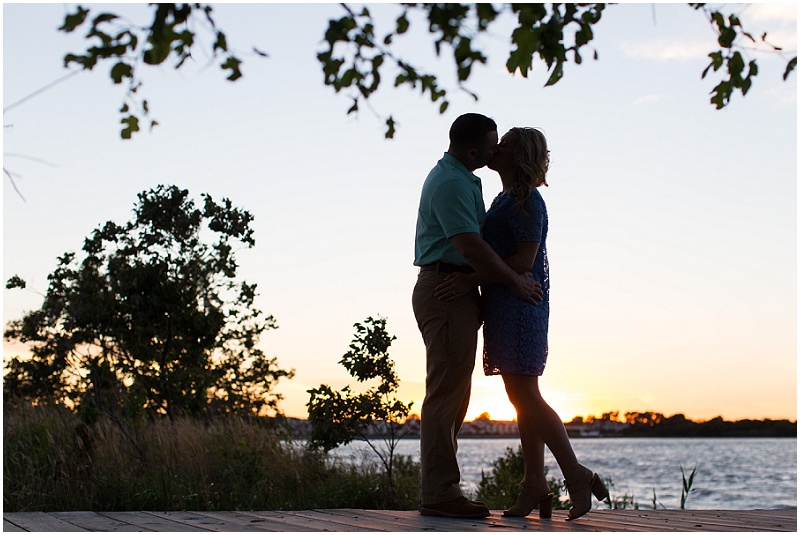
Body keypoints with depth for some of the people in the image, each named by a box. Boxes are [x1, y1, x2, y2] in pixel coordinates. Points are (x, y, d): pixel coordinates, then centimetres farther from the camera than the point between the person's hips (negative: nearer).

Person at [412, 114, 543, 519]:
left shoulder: (462, 178, 20)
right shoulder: (449, 182, -15)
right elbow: (471, 248, -21)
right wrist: (515, 282, -11)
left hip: (456, 293, 11)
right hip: (445, 289, -11)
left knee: (452, 394, 11)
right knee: (446, 393, -11)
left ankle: (435, 489, 15)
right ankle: (439, 493, -9)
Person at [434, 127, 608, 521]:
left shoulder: (526, 200, -11)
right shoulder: (507, 199, 19)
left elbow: (524, 260, -19)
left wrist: (471, 280, -21)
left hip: (518, 304, -10)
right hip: (505, 307, 10)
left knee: (524, 395, -10)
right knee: (522, 397, 8)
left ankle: (576, 474, -5)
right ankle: (534, 485, 10)